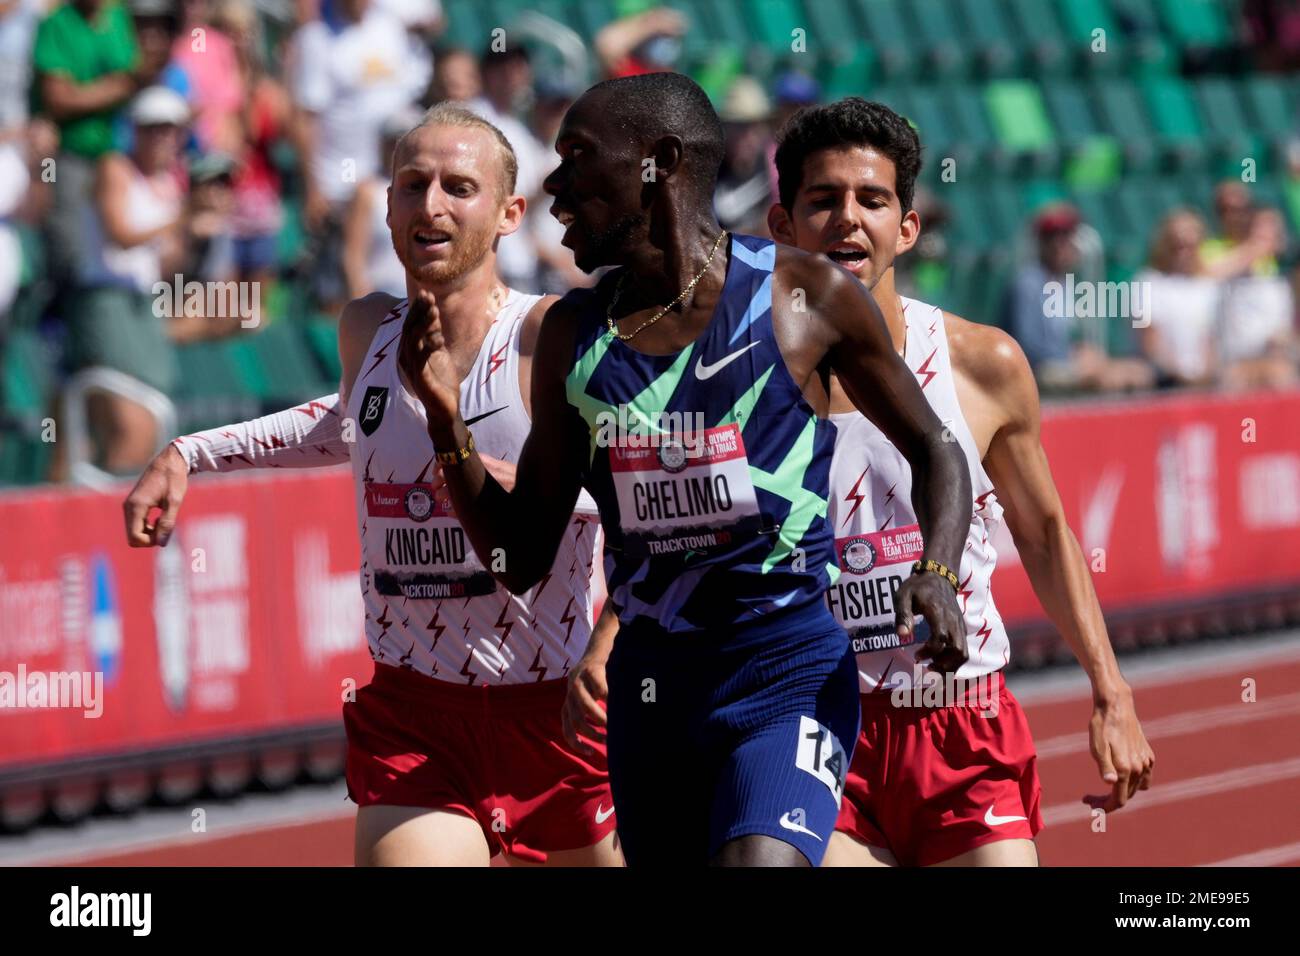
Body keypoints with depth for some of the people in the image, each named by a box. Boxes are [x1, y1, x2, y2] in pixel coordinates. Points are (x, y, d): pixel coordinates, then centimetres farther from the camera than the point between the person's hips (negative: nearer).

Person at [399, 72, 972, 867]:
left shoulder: (806, 297, -2)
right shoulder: (573, 337, 9)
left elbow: (932, 450, 9)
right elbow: (521, 561, 12)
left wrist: (937, 577, -10)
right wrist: (446, 418, -1)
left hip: (787, 675, -5)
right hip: (648, 681, 5)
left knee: (760, 859, -28)